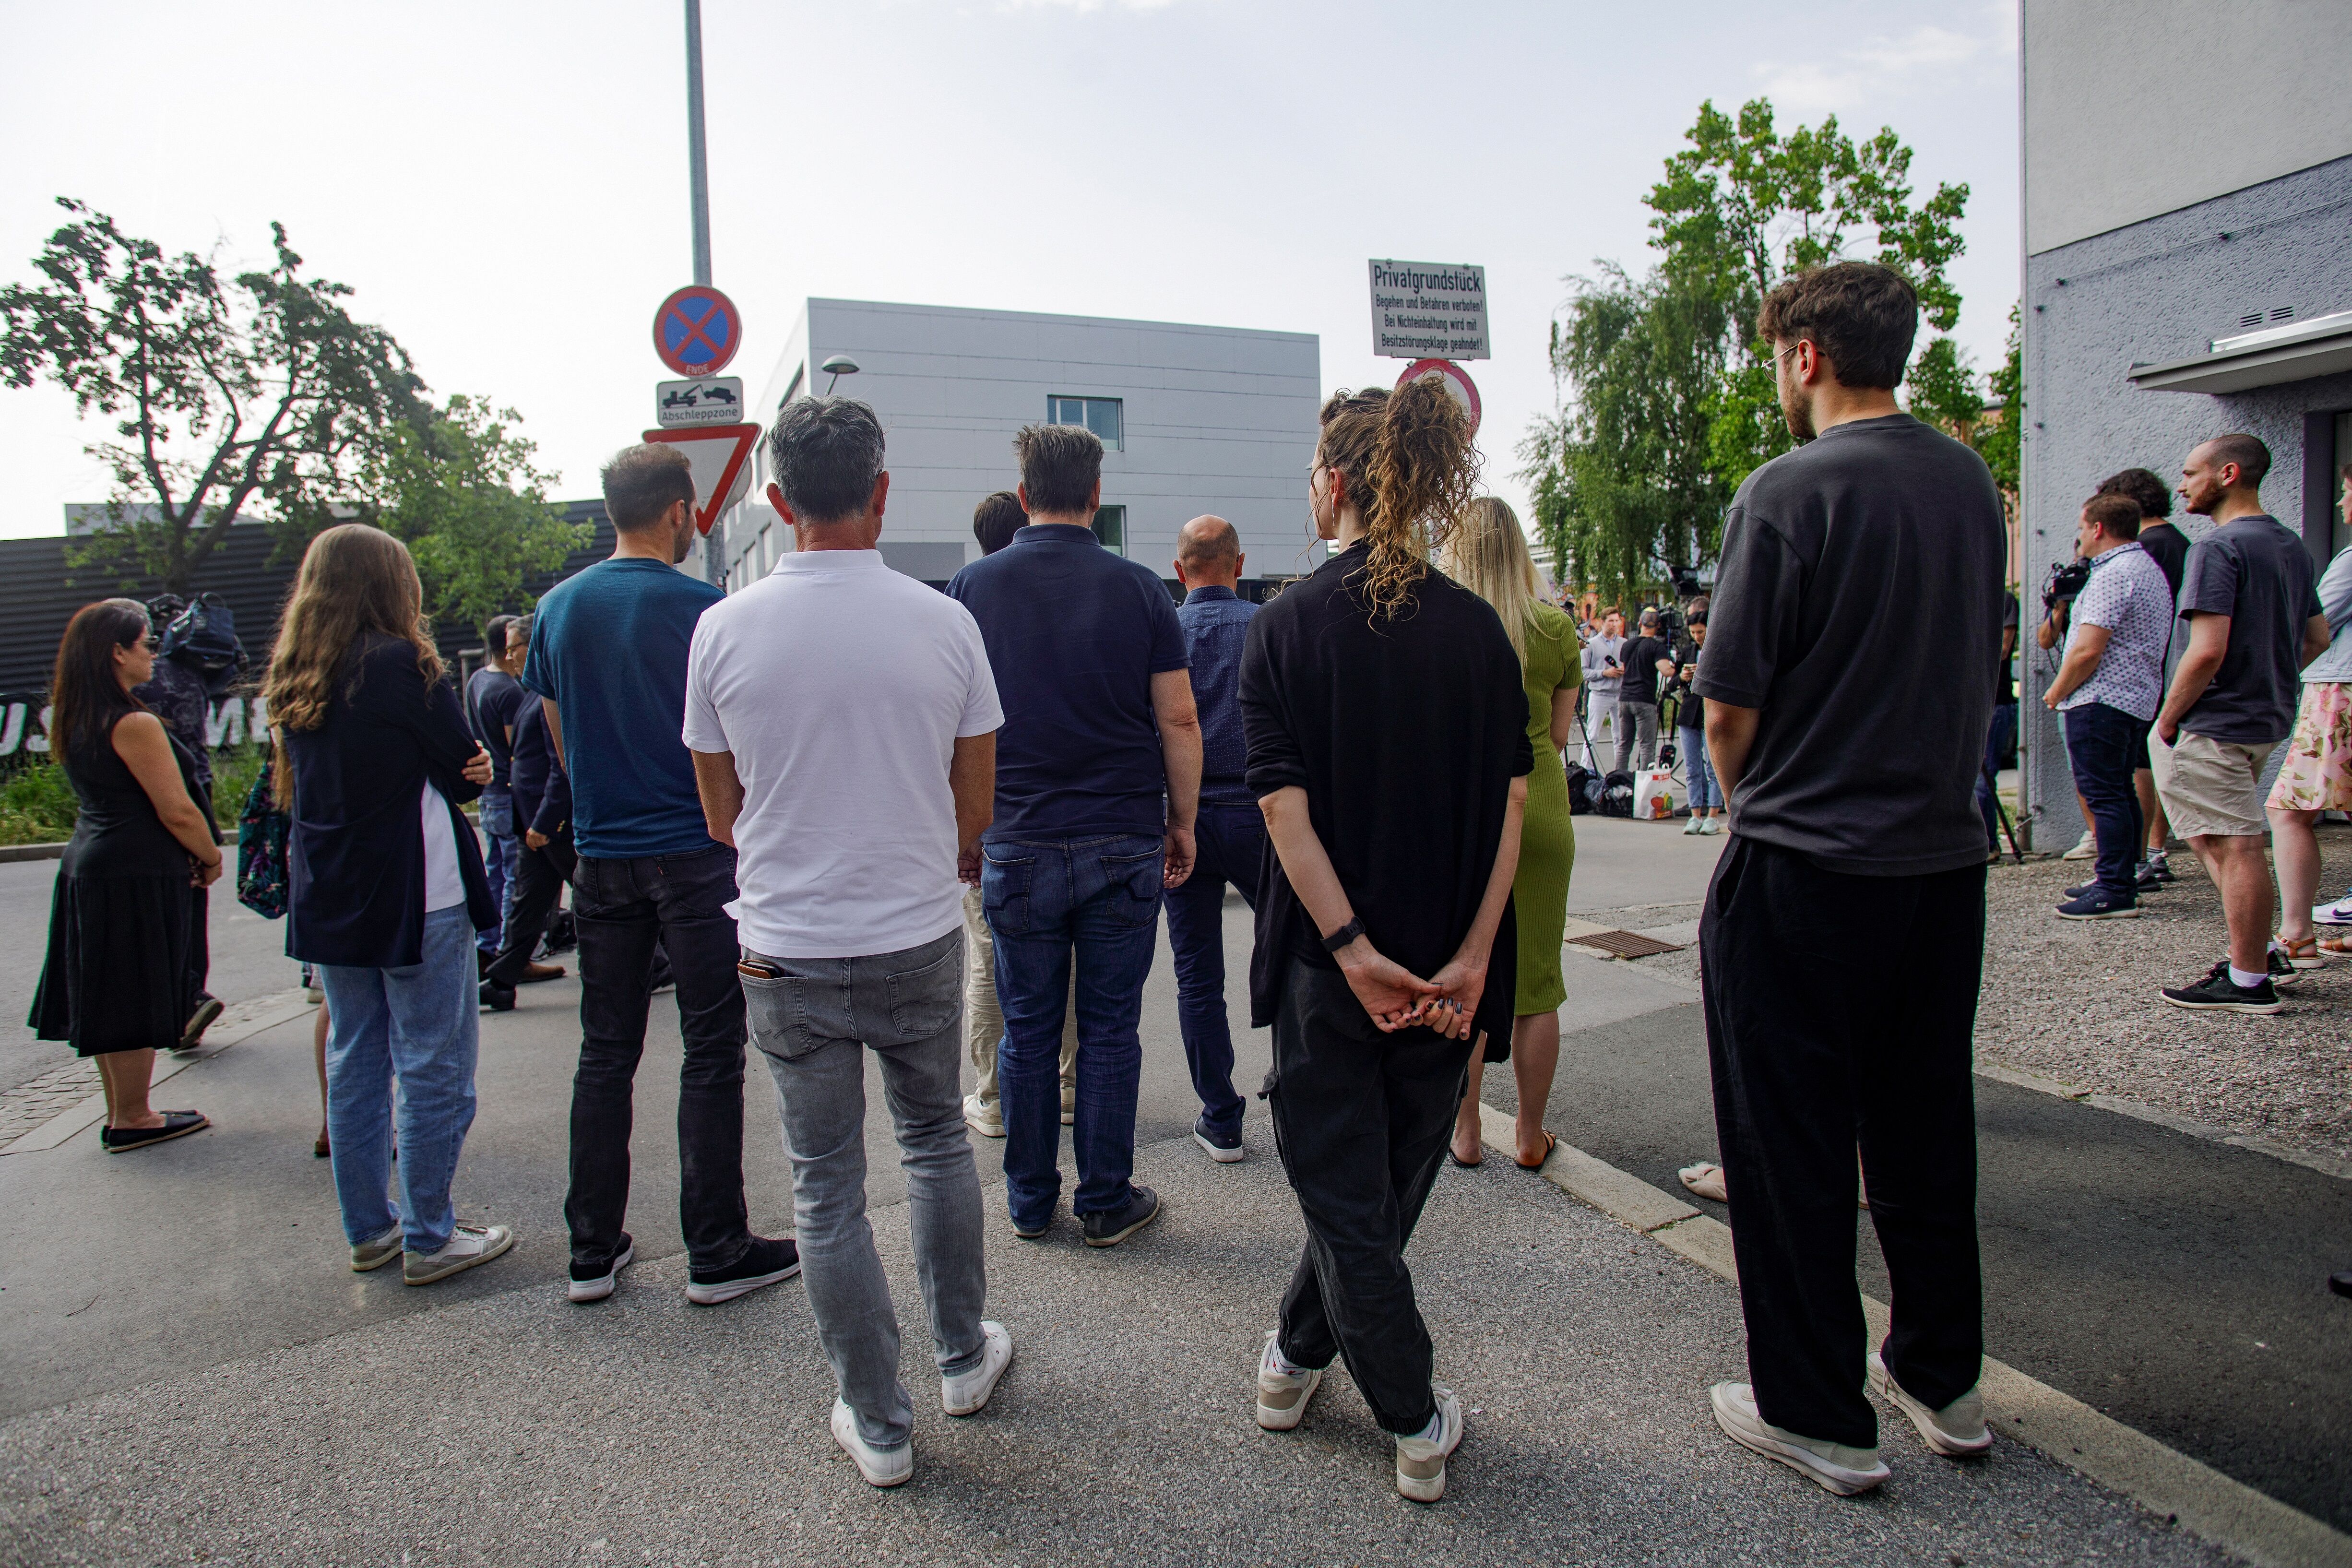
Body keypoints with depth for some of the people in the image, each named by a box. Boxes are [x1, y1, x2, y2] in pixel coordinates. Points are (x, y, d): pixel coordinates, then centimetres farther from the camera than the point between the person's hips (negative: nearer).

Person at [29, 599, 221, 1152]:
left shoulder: (75, 724, 10)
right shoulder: (135, 725, -18)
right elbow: (177, 811, -19)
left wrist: (189, 857, 14)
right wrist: (211, 860, -2)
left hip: (88, 865, 9)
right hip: (138, 877, -9)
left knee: (109, 998, 15)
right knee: (138, 999, 1)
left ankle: (120, 1112, 25)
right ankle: (132, 1120, 10)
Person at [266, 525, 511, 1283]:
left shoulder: (291, 680, 8)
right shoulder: (401, 665, -14)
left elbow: (297, 785, 12)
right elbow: (465, 769, -12)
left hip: (329, 901, 8)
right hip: (418, 900, -8)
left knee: (354, 1063, 15)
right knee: (433, 1070, 2)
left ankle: (369, 1230, 25)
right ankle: (429, 1239, 9)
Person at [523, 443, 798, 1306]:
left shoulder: (558, 607, 6)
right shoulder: (701, 608, -11)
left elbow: (559, 733, 14)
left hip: (601, 857, 5)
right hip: (695, 853, -5)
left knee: (606, 1054, 13)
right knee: (711, 1053, 3)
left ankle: (593, 1252, 20)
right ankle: (716, 1253, 10)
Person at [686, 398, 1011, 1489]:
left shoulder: (724, 629, -7)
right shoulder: (944, 623, -7)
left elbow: (722, 816, 4)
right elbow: (976, 805, 1)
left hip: (789, 955, 0)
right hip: (920, 944, 1)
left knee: (826, 1187, 12)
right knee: (937, 1142, 22)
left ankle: (877, 1424, 24)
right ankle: (964, 1358, 36)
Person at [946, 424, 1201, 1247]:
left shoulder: (972, 587, 0)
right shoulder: (1137, 587, -2)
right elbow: (1179, 720, -3)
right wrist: (1182, 823, 7)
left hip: (1017, 846, 1)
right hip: (1125, 842, 0)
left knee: (1028, 1030, 11)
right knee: (1110, 1029, 9)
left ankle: (1031, 1201, 23)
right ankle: (1107, 1202, 19)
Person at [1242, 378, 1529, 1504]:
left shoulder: (1286, 626, -8)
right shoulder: (1478, 628, 0)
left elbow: (1286, 807, -17)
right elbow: (1510, 801, -7)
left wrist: (1354, 949, -16)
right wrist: (1470, 956, -9)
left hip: (1329, 960, -3)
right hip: (1446, 966, 3)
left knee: (1344, 1190, 12)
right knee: (1388, 1180, 20)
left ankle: (1416, 1426, 21)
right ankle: (1298, 1356, 37)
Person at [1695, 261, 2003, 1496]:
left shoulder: (1791, 491, -15)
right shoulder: (1971, 482, 7)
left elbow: (1728, 707, -14)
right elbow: (1973, 672, 15)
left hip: (1804, 876, -7)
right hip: (1946, 859, 7)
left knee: (1792, 1149, 6)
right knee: (1924, 1129, 19)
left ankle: (1818, 1416, 18)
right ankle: (1943, 1379, 34)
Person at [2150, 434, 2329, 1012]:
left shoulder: (2219, 548, -16)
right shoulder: (2292, 546, 13)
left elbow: (2208, 650, -23)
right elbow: (2317, 637, 19)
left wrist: (2168, 720, -13)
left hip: (2219, 724, -10)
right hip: (2271, 717, 10)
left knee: (2238, 847, -5)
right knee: (2211, 834, 20)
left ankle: (2249, 982, 1)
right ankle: (2260, 951, 21)